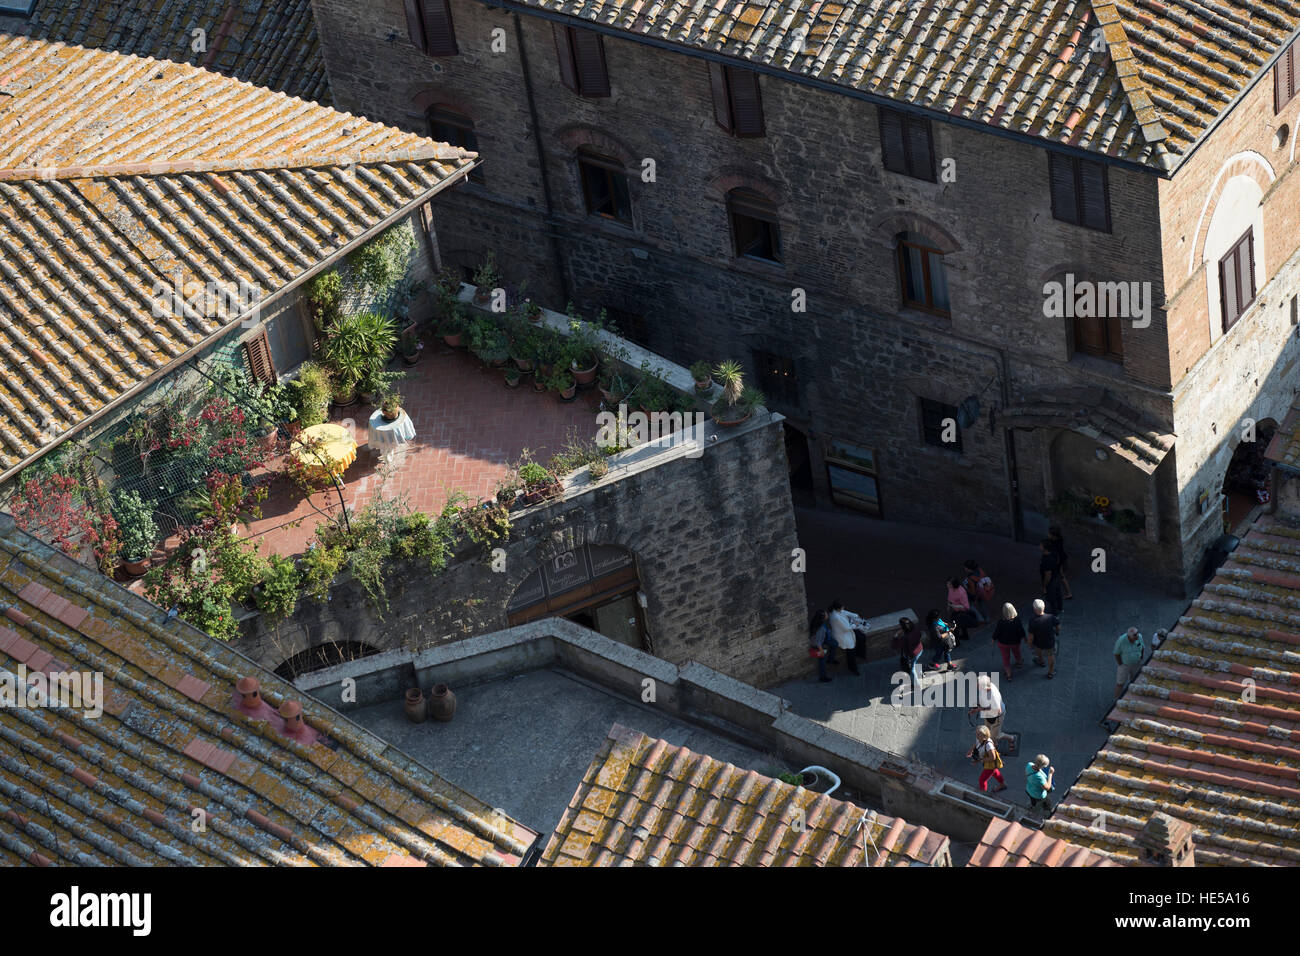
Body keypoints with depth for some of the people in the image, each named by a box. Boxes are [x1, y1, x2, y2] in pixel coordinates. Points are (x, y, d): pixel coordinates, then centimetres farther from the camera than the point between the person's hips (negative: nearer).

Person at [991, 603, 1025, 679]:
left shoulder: (1001, 622, -34)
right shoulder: (1017, 620, -28)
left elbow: (997, 632, -18)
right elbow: (1021, 631, -12)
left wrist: (994, 639, 3)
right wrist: (1023, 637, 9)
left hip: (1003, 643, -2)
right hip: (1015, 641, 2)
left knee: (1005, 657, 21)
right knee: (1016, 652, 33)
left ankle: (1008, 674, 35)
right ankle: (1019, 662, 63)